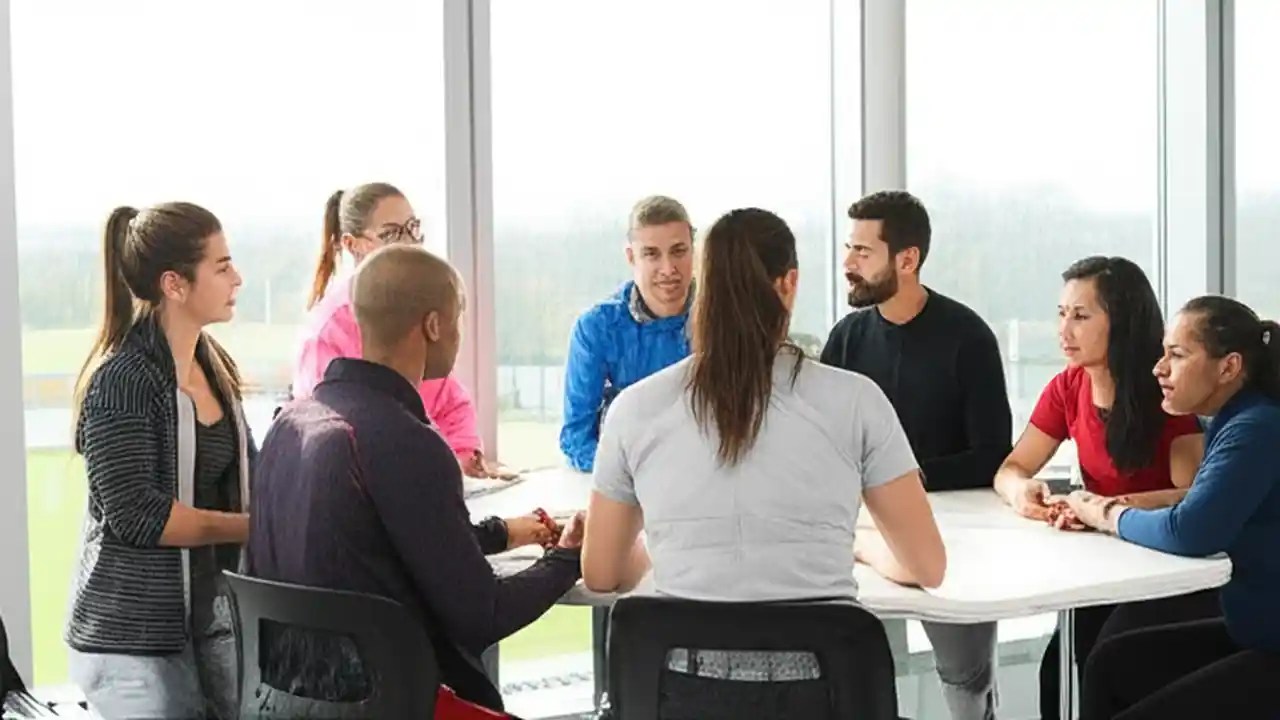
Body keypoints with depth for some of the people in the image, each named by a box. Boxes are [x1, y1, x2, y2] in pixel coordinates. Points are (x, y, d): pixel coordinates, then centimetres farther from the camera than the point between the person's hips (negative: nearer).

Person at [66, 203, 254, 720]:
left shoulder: (214, 366, 9)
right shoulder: (122, 378, -14)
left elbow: (247, 476, 16)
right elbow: (136, 513, -19)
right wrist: (256, 527, -16)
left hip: (214, 615, 7)